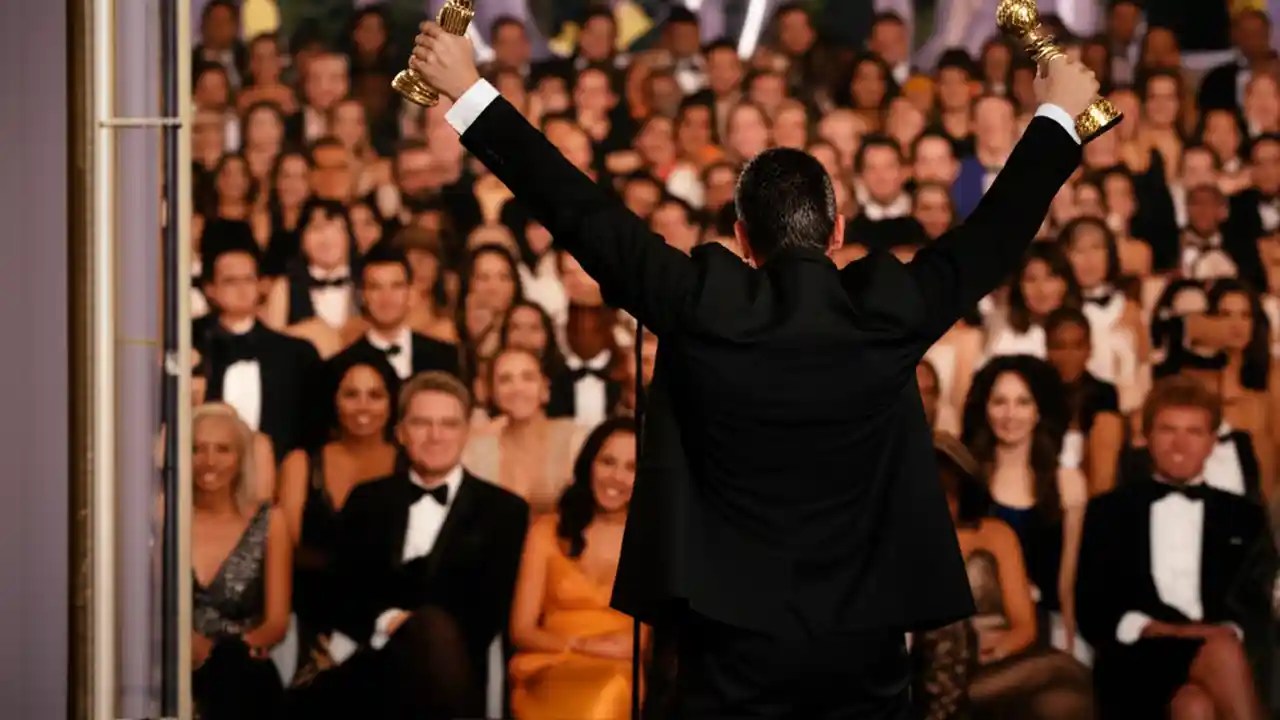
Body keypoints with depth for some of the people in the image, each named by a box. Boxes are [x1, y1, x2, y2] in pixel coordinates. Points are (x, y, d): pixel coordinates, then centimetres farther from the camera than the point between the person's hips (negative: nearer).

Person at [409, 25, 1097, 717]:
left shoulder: (700, 305, -9)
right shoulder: (890, 310, -5)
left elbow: (580, 211, -2)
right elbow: (997, 231, 9)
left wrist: (470, 90, 6)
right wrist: (1059, 114, 24)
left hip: (733, 642, -1)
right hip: (863, 648, 1)